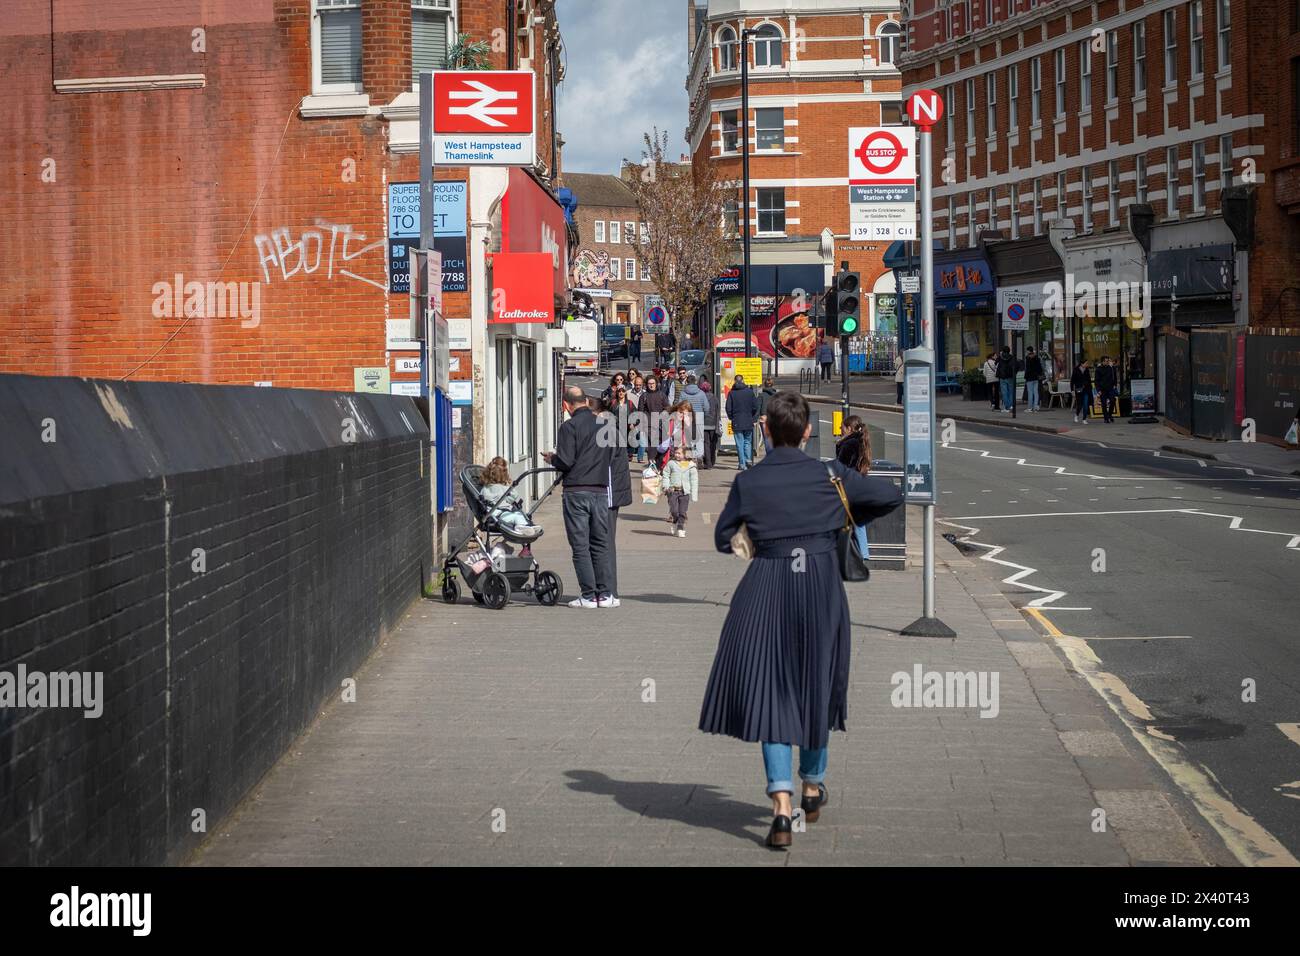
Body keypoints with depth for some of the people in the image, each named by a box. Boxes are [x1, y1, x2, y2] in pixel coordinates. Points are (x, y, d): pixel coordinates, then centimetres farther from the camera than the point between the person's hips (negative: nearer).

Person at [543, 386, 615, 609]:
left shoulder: (569, 426, -9)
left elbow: (565, 462, -14)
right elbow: (611, 455, 13)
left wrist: (551, 459, 5)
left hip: (577, 492, -5)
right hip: (601, 490, 5)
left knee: (580, 545, 0)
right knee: (601, 544, 11)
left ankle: (588, 596, -1)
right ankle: (604, 594, 11)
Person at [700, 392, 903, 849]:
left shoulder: (748, 481, -2)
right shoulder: (829, 475, -1)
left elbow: (723, 539, 6)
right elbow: (892, 495, 4)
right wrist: (852, 517, 19)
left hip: (766, 587, -1)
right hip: (821, 584, 1)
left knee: (769, 690, 1)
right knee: (816, 684, 19)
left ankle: (782, 809, -11)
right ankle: (813, 786, 35)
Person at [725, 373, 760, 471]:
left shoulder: (731, 393, -3)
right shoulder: (749, 391, 0)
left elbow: (728, 408, -3)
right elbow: (755, 406, 0)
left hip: (737, 423, -1)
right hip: (748, 422, 1)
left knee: (740, 443, 2)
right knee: (748, 441, 14)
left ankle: (742, 464, -1)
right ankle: (748, 459, -3)